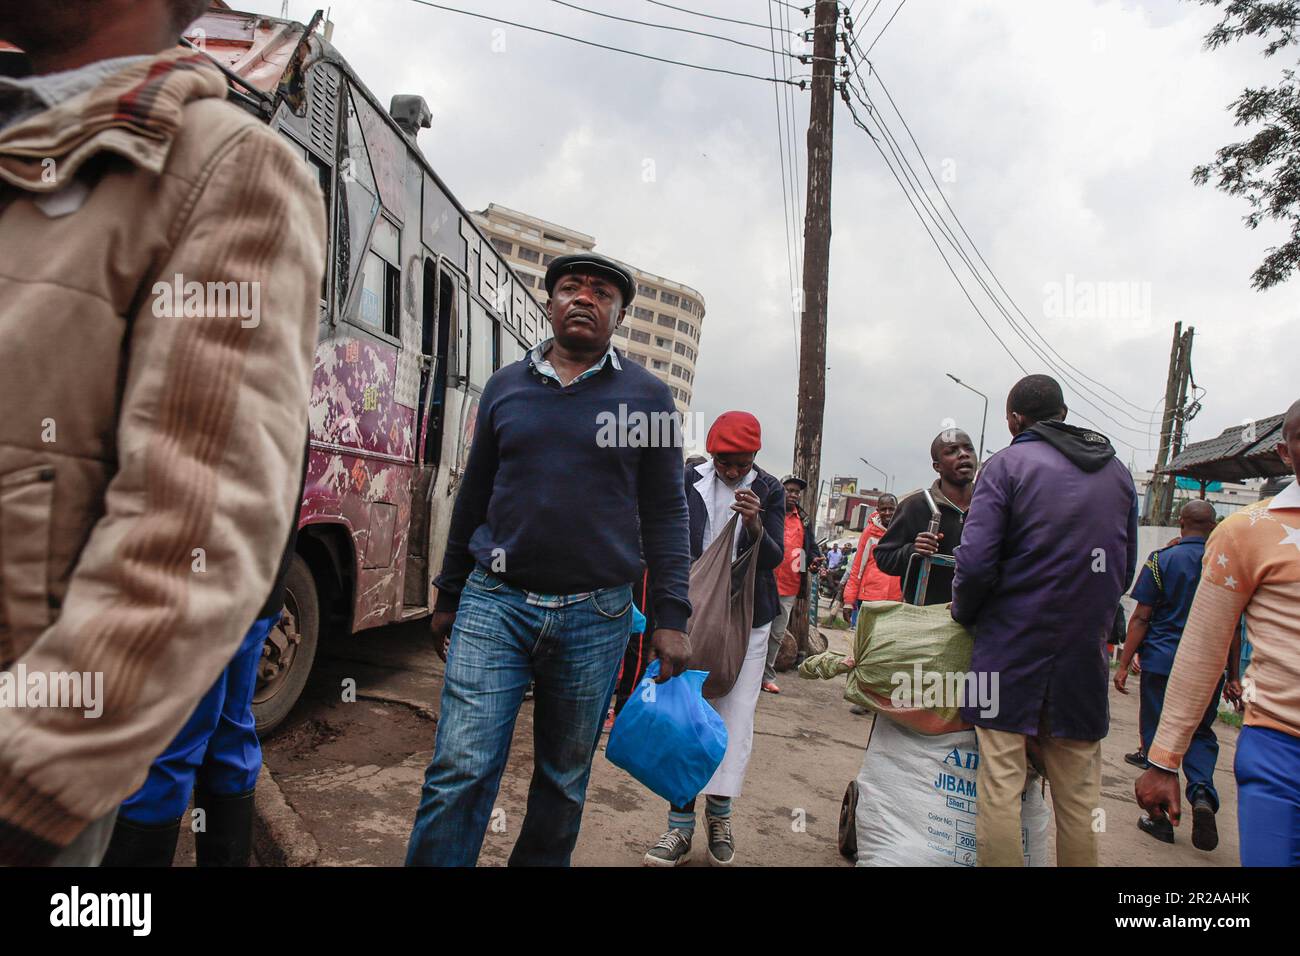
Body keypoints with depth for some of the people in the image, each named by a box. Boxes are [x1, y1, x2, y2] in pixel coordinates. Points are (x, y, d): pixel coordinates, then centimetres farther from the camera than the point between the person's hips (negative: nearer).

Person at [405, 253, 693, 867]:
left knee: (564, 778, 14)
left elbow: (665, 514, 1)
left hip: (595, 619, 0)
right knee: (460, 769, -3)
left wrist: (671, 618, -6)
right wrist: (448, 597, 15)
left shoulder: (646, 396, 2)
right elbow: (473, 496, 14)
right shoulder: (505, 386, 9)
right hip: (494, 604, 1)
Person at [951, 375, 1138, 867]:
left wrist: (964, 613, 3)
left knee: (1000, 787, 2)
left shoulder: (1007, 465, -6)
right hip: (1084, 653, 5)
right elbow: (1124, 570, 16)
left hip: (1011, 647, -5)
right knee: (1078, 797, 13)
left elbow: (975, 564, -14)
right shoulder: (1117, 472, 11)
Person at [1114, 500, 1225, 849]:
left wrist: (1123, 664, -3)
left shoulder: (1161, 559, -6)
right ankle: (1202, 793, -6)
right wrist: (1233, 675, 14)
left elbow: (1141, 617, -8)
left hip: (1162, 663, -2)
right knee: (1201, 733, 18)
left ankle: (1161, 818, 12)